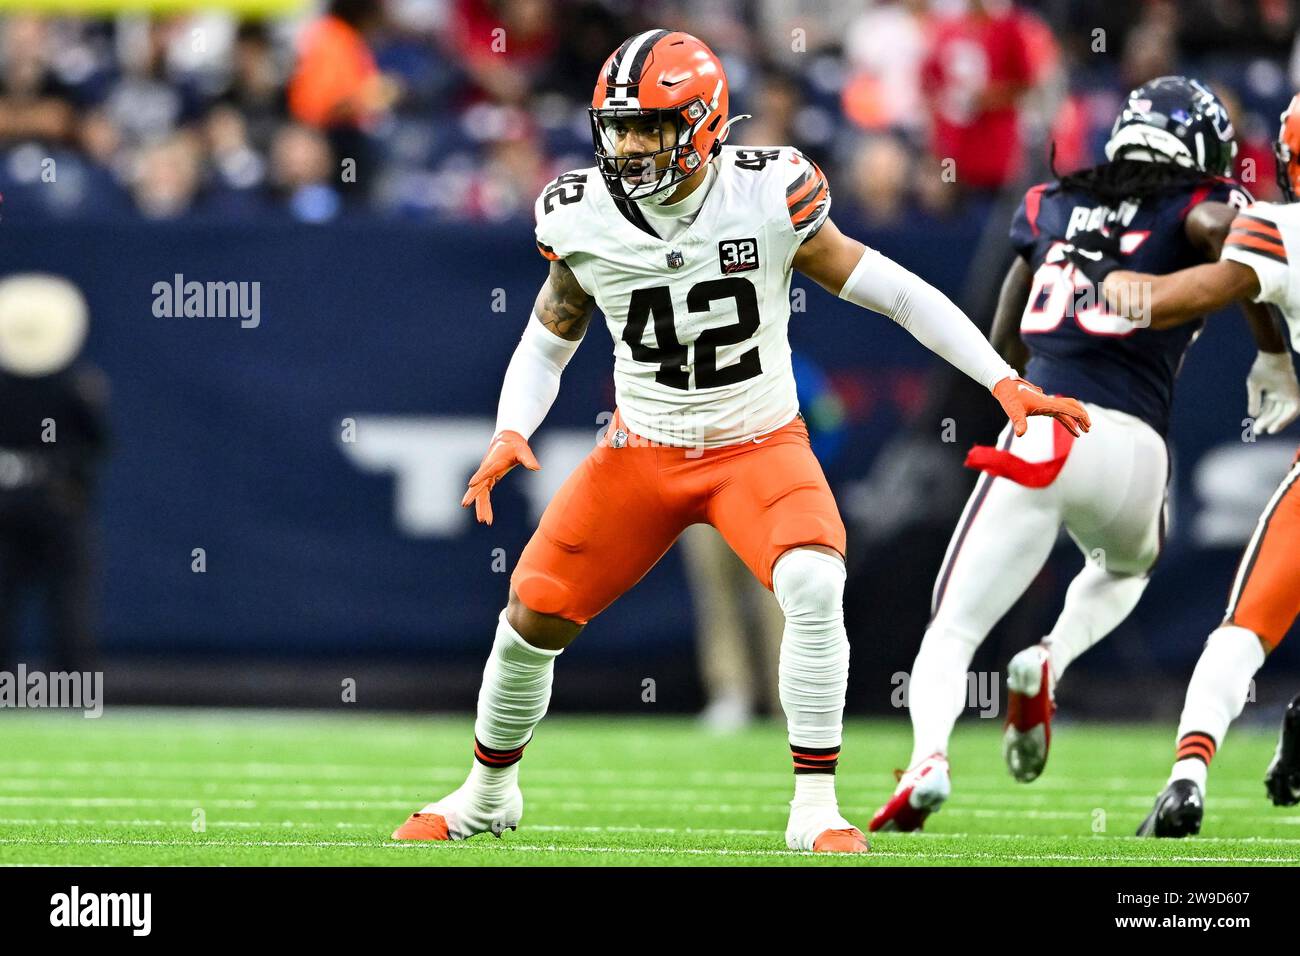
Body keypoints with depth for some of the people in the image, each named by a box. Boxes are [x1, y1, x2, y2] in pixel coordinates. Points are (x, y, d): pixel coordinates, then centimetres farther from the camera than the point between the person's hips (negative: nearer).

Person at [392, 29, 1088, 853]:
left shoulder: (769, 198, -18)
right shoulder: (584, 220, -10)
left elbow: (891, 290, -12)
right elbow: (548, 341, 7)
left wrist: (1005, 382, -17)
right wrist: (510, 432, -11)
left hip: (760, 446, -3)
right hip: (643, 450, 3)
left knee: (814, 585, -29)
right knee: (536, 614, 1)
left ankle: (816, 808, -20)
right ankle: (488, 792, 29)